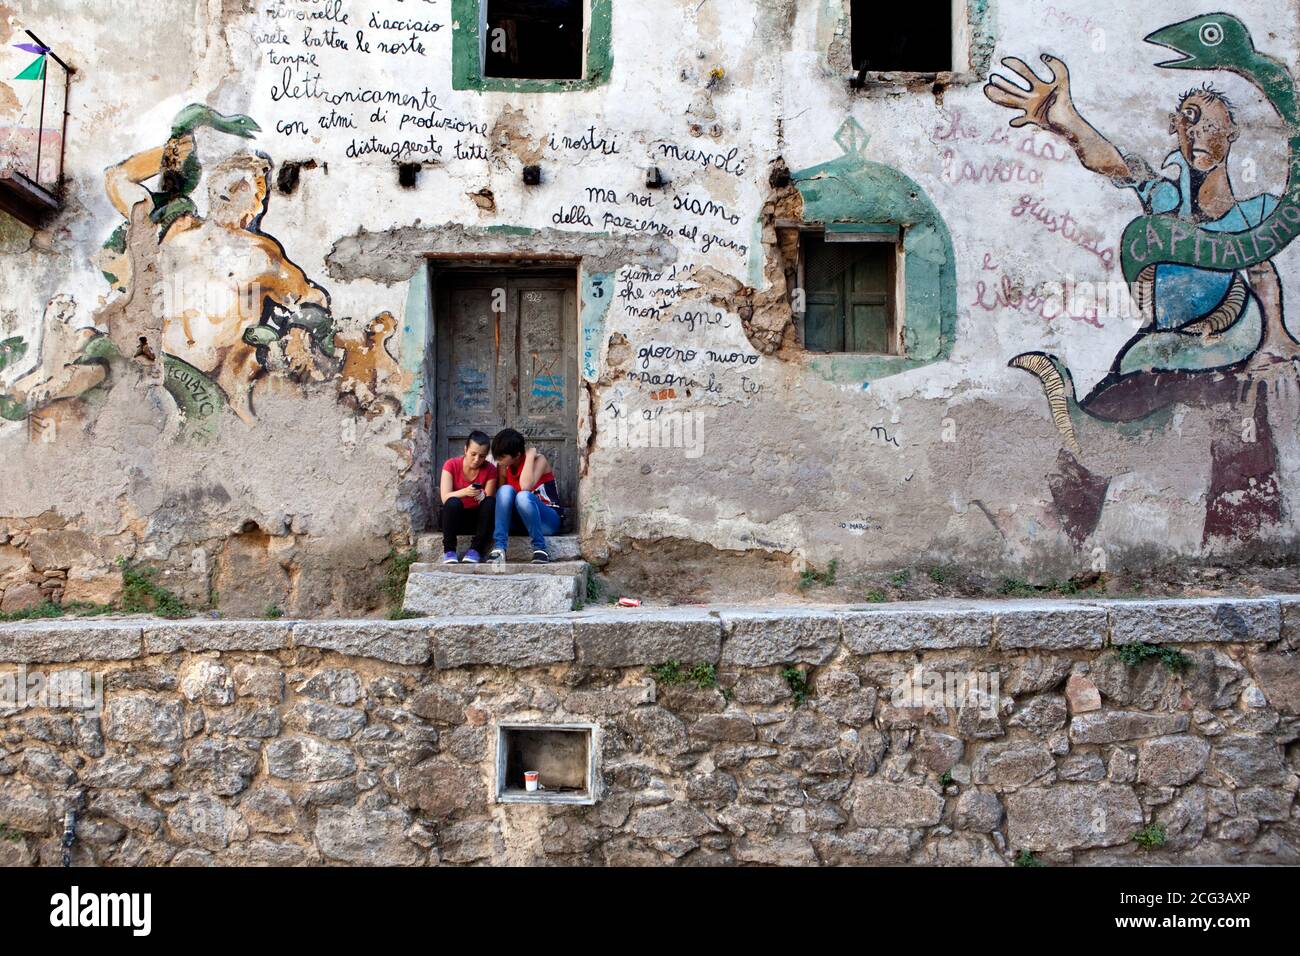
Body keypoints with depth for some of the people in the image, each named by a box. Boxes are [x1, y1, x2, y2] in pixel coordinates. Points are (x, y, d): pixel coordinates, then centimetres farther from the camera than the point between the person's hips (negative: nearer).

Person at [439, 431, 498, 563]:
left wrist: (482, 497, -34)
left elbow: (489, 502, -10)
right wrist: (465, 492, -39)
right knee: (453, 503, -34)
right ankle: (449, 550, -20)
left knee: (491, 502, -30)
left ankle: (475, 550, -22)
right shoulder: (451, 465, -11)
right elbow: (445, 498, -20)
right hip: (455, 518, -1)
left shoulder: (490, 470, -8)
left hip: (478, 518, 1)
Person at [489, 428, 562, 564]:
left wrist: (530, 455, -26)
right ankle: (499, 547, -31)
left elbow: (525, 486, -33)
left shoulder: (538, 459, -15)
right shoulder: (503, 467, 1)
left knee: (523, 496, -35)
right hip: (521, 519, 5)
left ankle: (540, 548, -24)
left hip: (548, 520, -5)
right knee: (506, 490, -25)